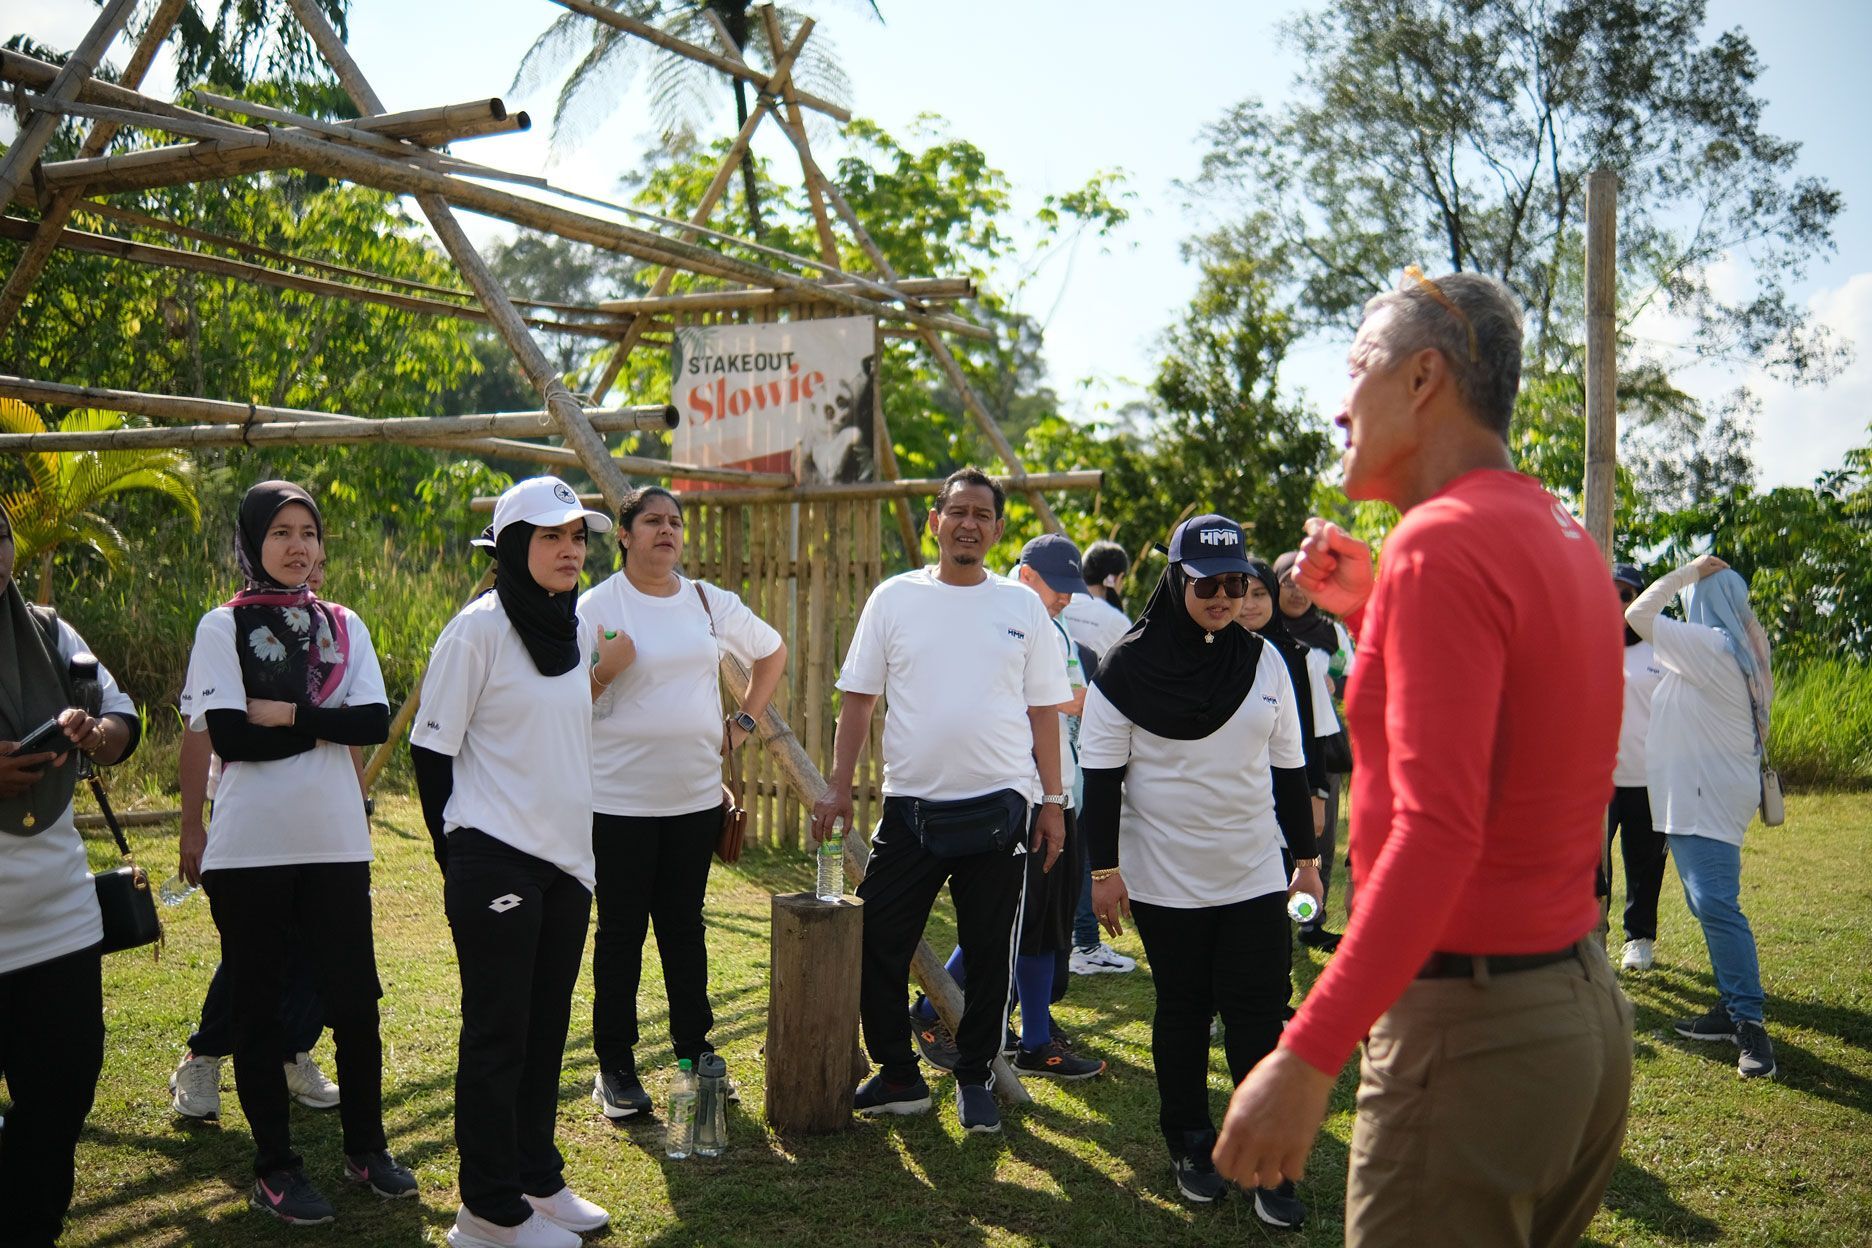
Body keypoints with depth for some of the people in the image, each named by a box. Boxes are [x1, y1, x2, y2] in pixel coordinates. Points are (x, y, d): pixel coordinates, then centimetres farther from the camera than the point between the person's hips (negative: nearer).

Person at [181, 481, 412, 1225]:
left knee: (354, 999, 6)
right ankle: (275, 1169, 18)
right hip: (250, 848, -3)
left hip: (336, 843, 3)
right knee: (258, 1008, 6)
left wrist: (285, 714, -12)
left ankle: (365, 1149, 22)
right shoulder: (222, 627, -2)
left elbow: (375, 722, -4)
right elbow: (228, 735, -13)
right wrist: (325, 725, -7)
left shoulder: (344, 626, 8)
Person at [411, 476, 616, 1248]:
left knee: (546, 1030, 14)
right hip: (496, 865, -7)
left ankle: (539, 1179, 27)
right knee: (497, 1036, 1)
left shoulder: (572, 623, 9)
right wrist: (459, 858, -4)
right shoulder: (478, 628, -12)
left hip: (565, 860, 7)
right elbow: (432, 748, -9)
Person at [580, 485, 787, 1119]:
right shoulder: (596, 607, -6)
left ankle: (694, 1050, 24)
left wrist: (744, 722, 12)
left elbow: (772, 653, 22)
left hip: (696, 795, 4)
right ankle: (615, 1067, 13)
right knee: (621, 930, 3)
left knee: (685, 925, 13)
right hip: (619, 798, -4)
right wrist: (607, 668, -23)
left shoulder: (710, 602, 6)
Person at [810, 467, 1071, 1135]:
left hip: (999, 805, 0)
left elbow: (1044, 710, 7)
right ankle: (899, 1075, 17)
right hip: (911, 804, 0)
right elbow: (858, 698, 6)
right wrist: (838, 786, 0)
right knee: (876, 942, 1)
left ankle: (975, 1078, 24)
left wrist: (1053, 801, 3)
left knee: (989, 953, 8)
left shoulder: (1022, 606, 5)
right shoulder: (894, 598, 4)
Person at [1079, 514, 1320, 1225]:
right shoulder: (1129, 667, -5)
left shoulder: (1263, 661, 5)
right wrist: (1104, 870, -7)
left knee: (1260, 1014, -1)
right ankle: (1191, 1147, 24)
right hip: (1165, 880, -2)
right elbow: (1102, 774, -4)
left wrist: (1307, 856, 12)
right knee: (1182, 1011, 9)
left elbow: (1288, 767, 12)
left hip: (1256, 875, 2)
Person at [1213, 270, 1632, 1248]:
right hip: (1587, 1010, 10)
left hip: (1469, 1022, -10)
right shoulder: (1561, 537, 12)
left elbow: (1438, 828, -26)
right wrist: (1365, 613, 16)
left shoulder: (1441, 543, -17)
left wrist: (1307, 1055, -26)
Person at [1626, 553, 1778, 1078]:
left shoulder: (1709, 645, -16)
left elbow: (1637, 615, -16)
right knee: (1711, 903, 13)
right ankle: (1733, 1009, 18)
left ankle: (1749, 1022, -19)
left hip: (1707, 796, -11)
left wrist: (1686, 573, -7)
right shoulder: (1742, 651, 12)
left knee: (1715, 903, -17)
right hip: (1701, 793, 11)